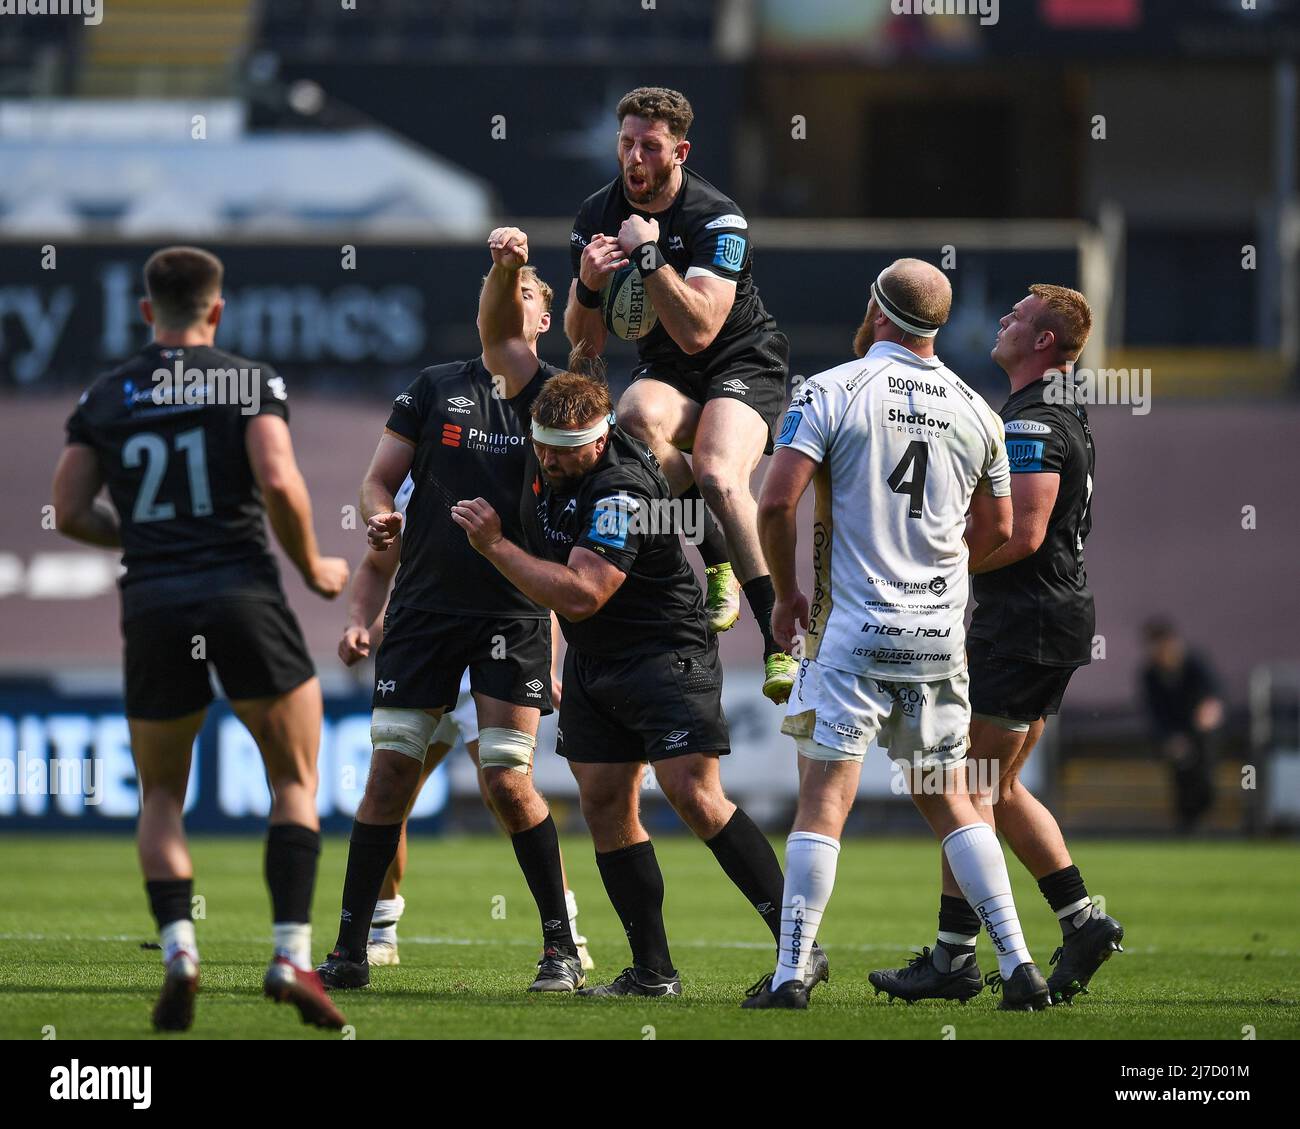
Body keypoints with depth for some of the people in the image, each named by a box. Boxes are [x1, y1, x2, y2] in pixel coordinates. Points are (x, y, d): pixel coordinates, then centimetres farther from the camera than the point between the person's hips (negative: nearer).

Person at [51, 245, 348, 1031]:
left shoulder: (106, 398, 10)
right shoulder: (250, 382, 1)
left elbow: (69, 511, 6)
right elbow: (277, 481, -13)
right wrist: (314, 568, 2)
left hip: (153, 611, 2)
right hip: (245, 597, -2)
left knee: (162, 797, 16)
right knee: (296, 783, 11)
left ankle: (178, 945, -7)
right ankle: (293, 954, -4)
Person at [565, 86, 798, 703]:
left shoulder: (718, 219, -19)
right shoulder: (595, 217, -3)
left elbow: (698, 331, -29)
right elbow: (584, 342, -1)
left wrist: (650, 254, -32)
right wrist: (588, 285, -22)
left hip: (744, 364, -4)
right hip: (667, 372, 4)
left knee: (719, 477, -32)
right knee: (638, 415, -33)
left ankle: (783, 640, -24)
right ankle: (720, 565, -15)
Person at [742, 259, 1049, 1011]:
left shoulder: (831, 393, -7)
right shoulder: (974, 411, 7)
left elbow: (777, 504, -13)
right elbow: (997, 530, 18)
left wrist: (786, 596, 3)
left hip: (854, 630, -4)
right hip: (940, 635, 4)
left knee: (825, 799, -4)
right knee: (949, 801, 12)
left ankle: (791, 975, -9)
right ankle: (1019, 966, 6)